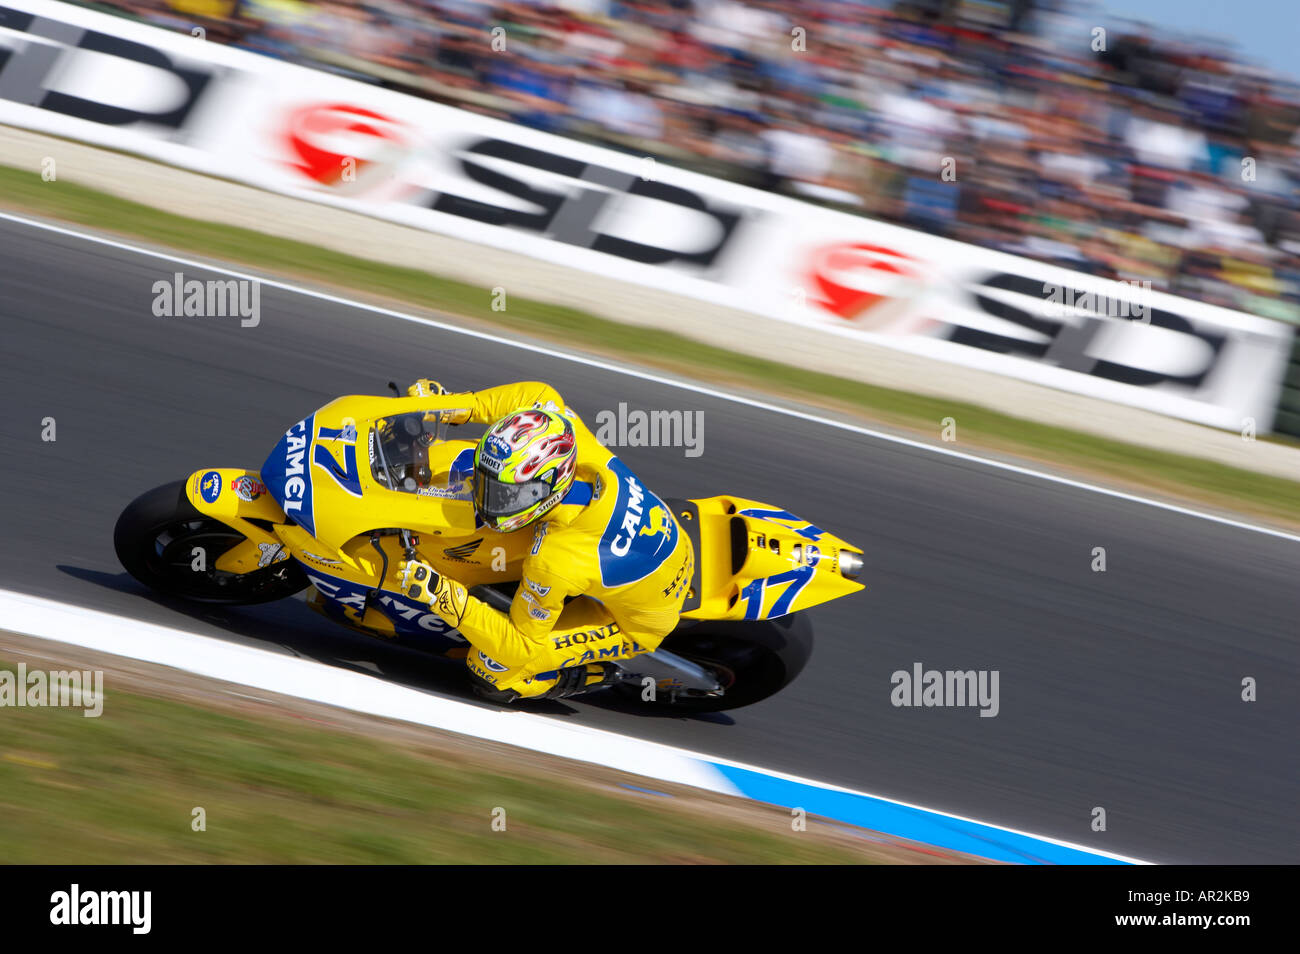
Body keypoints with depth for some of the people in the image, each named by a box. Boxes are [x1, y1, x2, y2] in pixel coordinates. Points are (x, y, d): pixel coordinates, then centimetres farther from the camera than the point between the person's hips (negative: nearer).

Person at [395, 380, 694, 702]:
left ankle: (591, 674, 7)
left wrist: (441, 595, -33)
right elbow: (539, 394, -5)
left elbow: (519, 646, -26)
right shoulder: (579, 447, -27)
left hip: (638, 624, -7)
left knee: (490, 667, -14)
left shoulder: (553, 562, -41)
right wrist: (455, 405, -12)